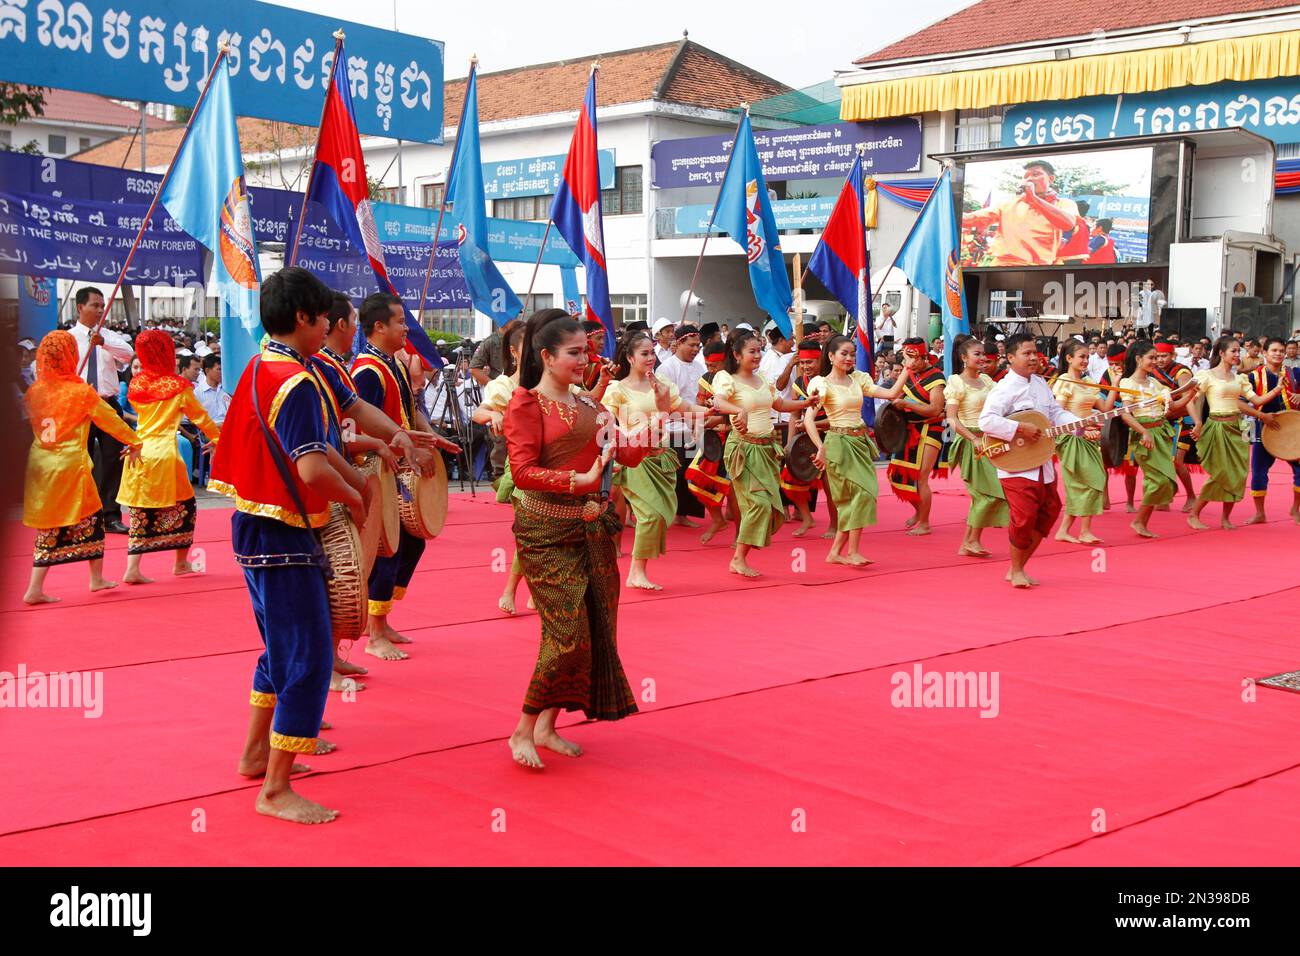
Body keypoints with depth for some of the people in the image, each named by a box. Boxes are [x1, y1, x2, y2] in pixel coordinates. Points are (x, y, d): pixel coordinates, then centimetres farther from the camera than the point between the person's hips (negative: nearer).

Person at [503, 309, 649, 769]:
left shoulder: (587, 403, 14)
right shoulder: (527, 403, -5)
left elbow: (625, 455, 12)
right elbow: (522, 471, -15)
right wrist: (579, 480, -27)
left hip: (592, 526, 7)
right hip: (547, 529, -7)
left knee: (596, 631, 6)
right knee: (569, 632, -11)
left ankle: (548, 725, 18)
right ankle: (523, 732, 4)